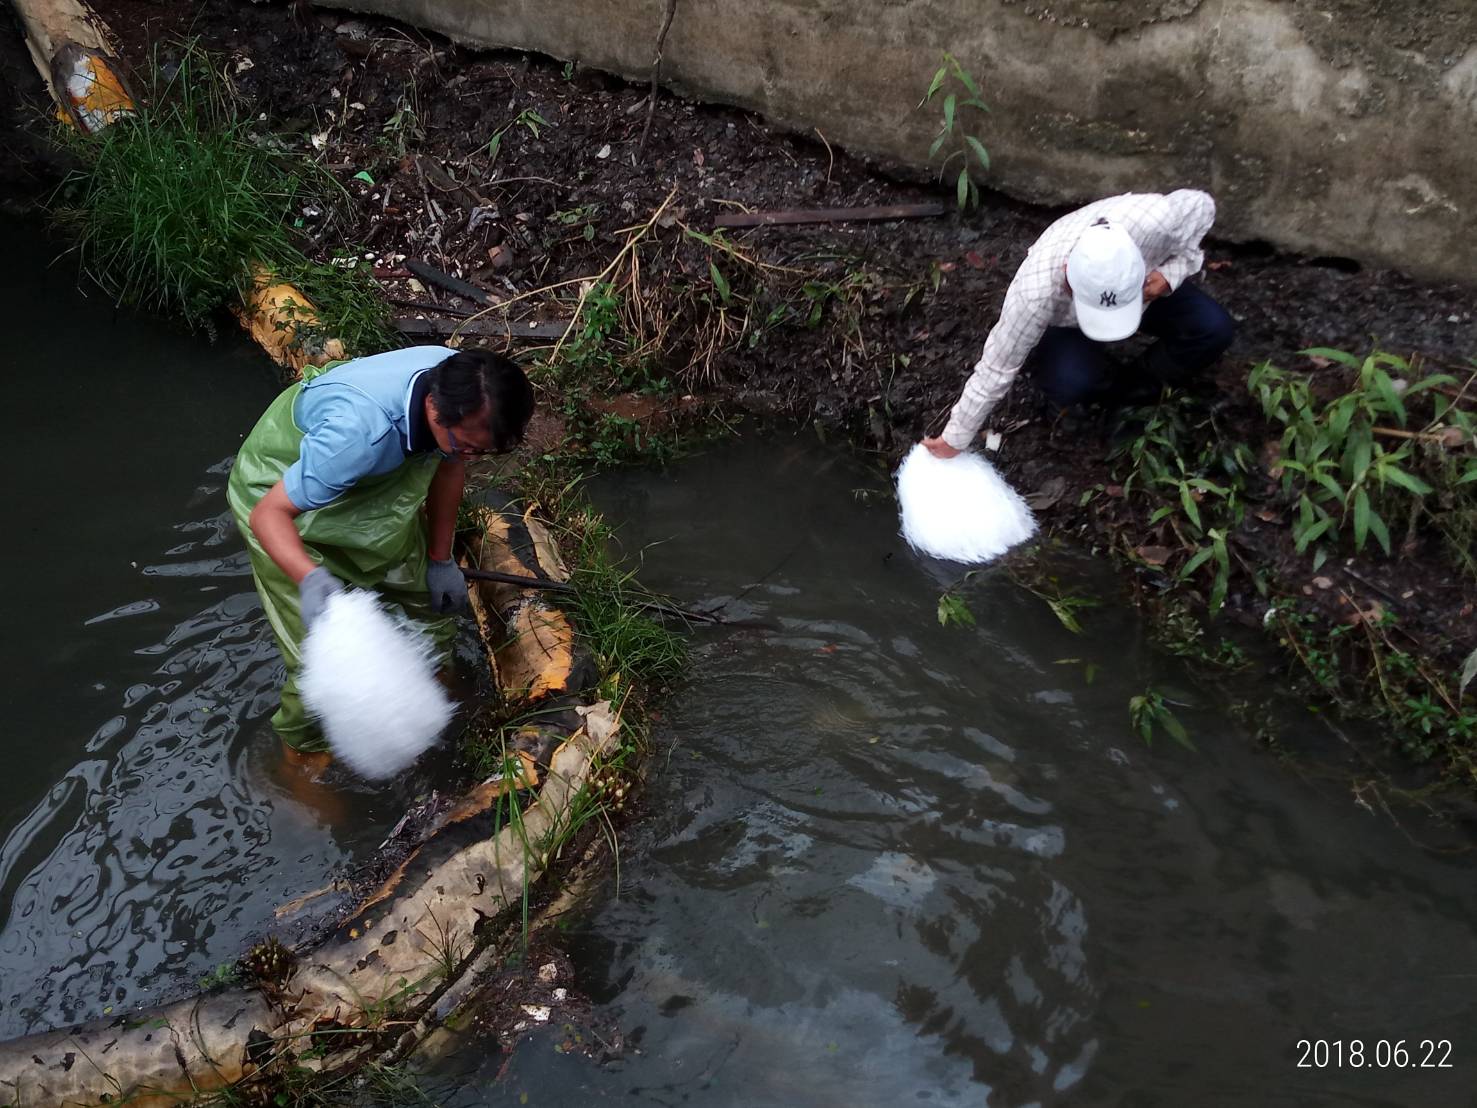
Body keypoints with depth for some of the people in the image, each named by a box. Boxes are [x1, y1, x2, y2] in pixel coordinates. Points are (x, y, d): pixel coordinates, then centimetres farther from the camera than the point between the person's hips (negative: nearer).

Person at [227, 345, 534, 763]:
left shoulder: (458, 386, -24)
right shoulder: (359, 431, -45)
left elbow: (448, 466, -3)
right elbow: (269, 514, -37)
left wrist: (441, 560, 3)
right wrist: (311, 580, -56)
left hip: (372, 491, 6)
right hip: (286, 509, -6)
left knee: (436, 605, 11)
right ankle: (303, 752, 22)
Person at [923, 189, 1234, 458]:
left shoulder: (1154, 219, -41)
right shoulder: (1036, 291, -44)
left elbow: (1201, 205, -16)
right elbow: (997, 368, -30)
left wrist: (1172, 272, -29)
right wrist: (956, 438, -21)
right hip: (1064, 321, -3)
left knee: (1214, 329, -19)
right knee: (1070, 383, -32)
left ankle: (1134, 389, 3)